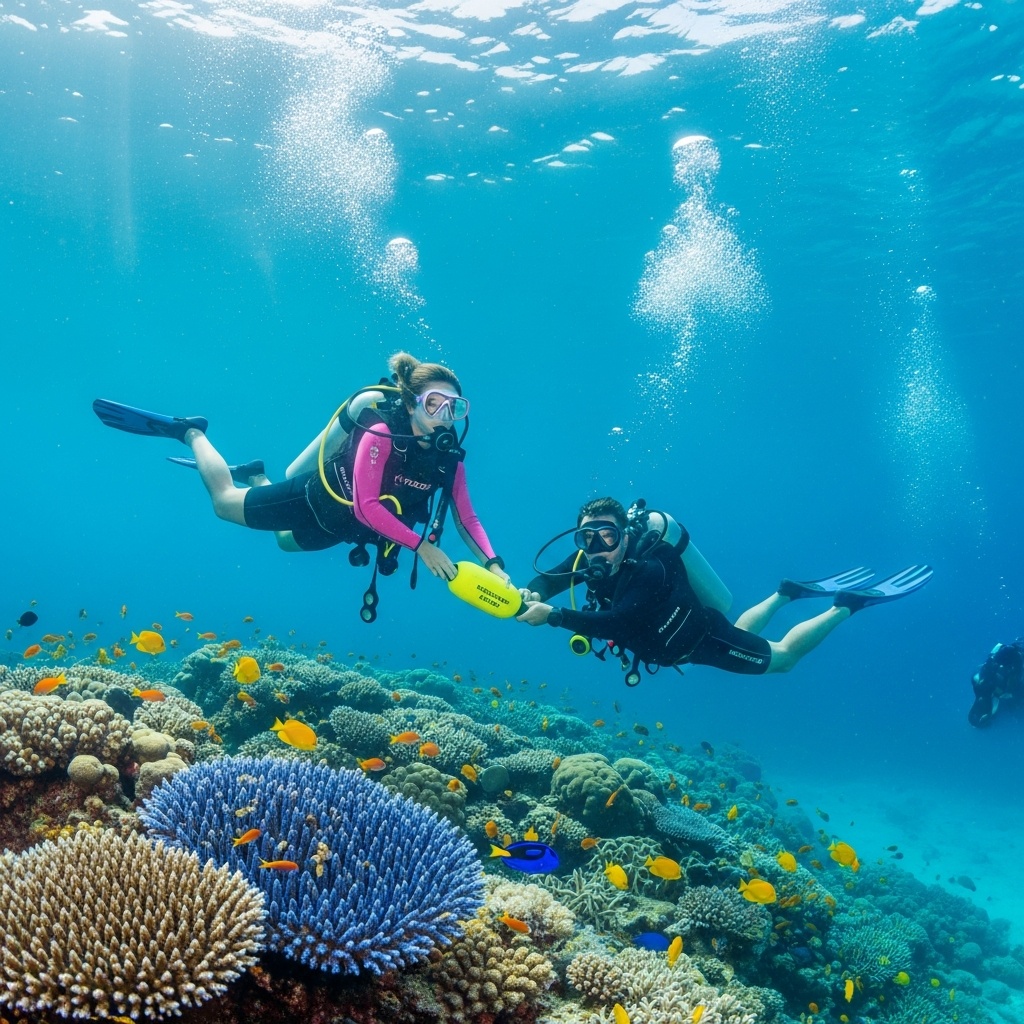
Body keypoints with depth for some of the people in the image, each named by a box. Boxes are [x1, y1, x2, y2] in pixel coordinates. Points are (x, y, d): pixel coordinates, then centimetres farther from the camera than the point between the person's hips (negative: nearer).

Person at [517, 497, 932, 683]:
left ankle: (849, 603, 24)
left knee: (782, 656, 14)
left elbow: (611, 623, -52)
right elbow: (547, 580, -17)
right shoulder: (588, 561, -20)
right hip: (676, 635, 7)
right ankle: (787, 593, 45)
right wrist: (531, 594, -41)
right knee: (739, 633, 36)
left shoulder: (649, 569, -42)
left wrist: (552, 615, -56)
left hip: (701, 636, -7)